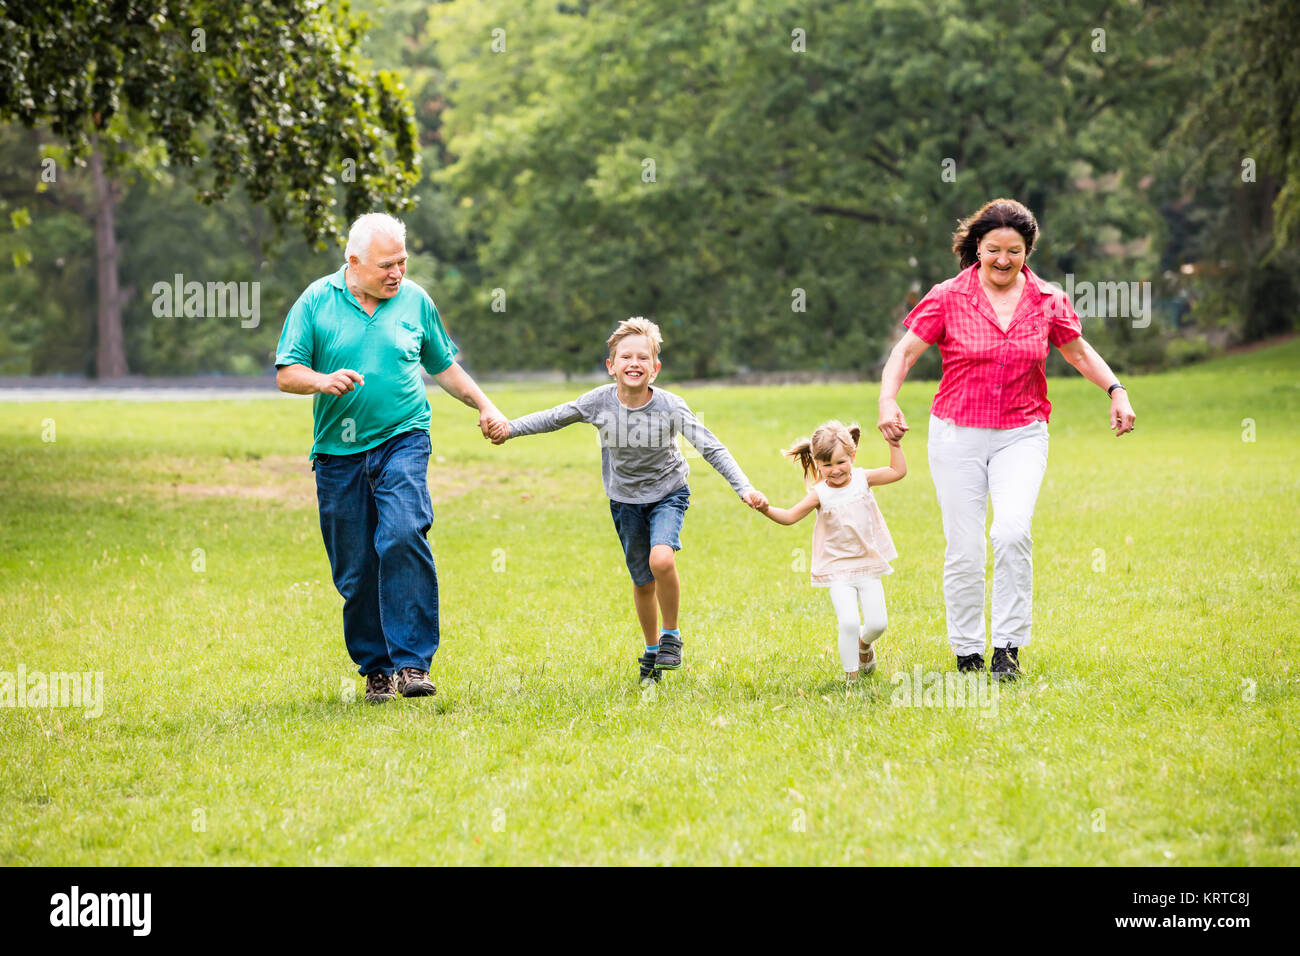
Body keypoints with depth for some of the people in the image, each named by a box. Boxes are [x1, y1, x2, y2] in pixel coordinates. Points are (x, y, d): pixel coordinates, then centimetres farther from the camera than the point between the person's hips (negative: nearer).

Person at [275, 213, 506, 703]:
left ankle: (412, 662, -22)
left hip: (402, 441, 0)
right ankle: (375, 668, 18)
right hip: (339, 454, 1)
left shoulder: (415, 300, 7)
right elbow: (286, 374, 1)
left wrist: (484, 405, 17)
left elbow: (444, 365, 21)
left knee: (403, 537, -23)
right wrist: (323, 381, -17)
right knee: (355, 570, 2)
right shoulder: (316, 302, 1)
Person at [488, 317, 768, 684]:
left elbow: (711, 448, -22)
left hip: (667, 493, -2)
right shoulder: (599, 402, -17)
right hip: (625, 500, 2)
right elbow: (553, 418, -2)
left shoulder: (670, 406, -23)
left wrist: (744, 488, -30)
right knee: (643, 581, 9)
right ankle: (652, 649, 34)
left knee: (661, 560, -27)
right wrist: (509, 427, -14)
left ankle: (671, 634, -2)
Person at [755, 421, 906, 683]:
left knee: (877, 622, -1)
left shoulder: (862, 479, -4)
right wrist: (766, 510, -28)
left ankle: (864, 642, 36)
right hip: (837, 570, -3)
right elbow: (790, 516, -12)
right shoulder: (820, 494, -11)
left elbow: (898, 471, 0)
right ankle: (851, 676, -3)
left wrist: (894, 442, -8)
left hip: (868, 565, 3)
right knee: (848, 622, -19)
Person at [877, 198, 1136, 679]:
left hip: (1021, 435, 0)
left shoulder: (1048, 301, 3)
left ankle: (1008, 647, -12)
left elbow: (1078, 351, 17)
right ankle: (967, 656, 14)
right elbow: (905, 351, -1)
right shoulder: (949, 298, -3)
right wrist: (887, 401, -17)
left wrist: (1115, 390, 3)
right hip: (957, 435, 0)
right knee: (964, 549, 0)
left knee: (1013, 530, -22)